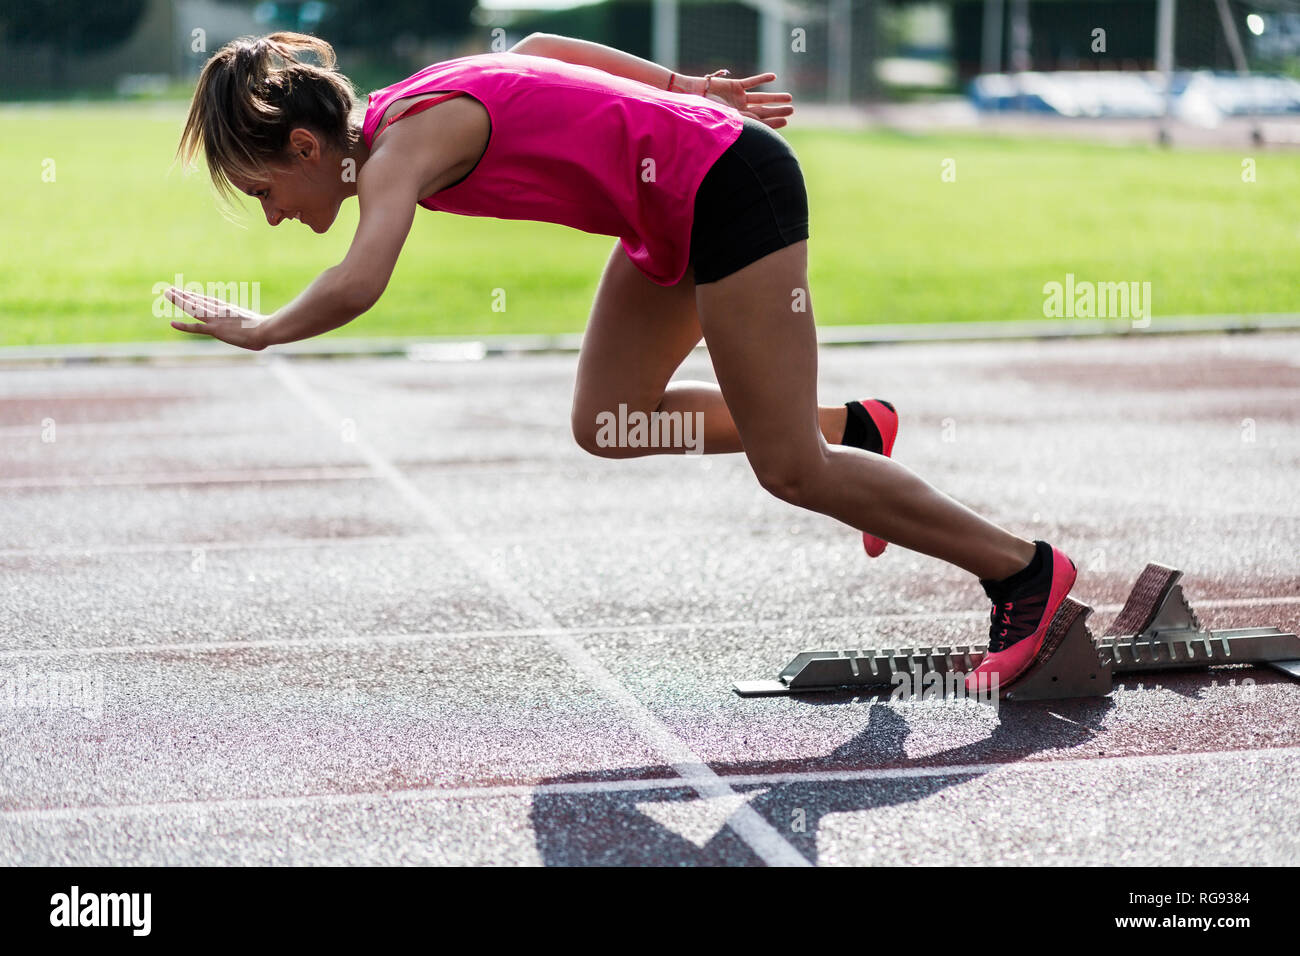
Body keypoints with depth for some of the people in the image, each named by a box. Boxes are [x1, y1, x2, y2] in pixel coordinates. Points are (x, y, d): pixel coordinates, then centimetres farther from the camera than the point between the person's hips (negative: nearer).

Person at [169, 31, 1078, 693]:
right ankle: (852, 428, 25)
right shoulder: (404, 116, 7)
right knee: (607, 425, 13)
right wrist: (685, 89, 24)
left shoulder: (404, 144, -20)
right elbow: (537, 46, 21)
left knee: (789, 467, -3)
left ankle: (1026, 569, 9)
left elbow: (357, 286, -38)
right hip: (679, 215, 9)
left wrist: (259, 330, -19)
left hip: (730, 186, -9)